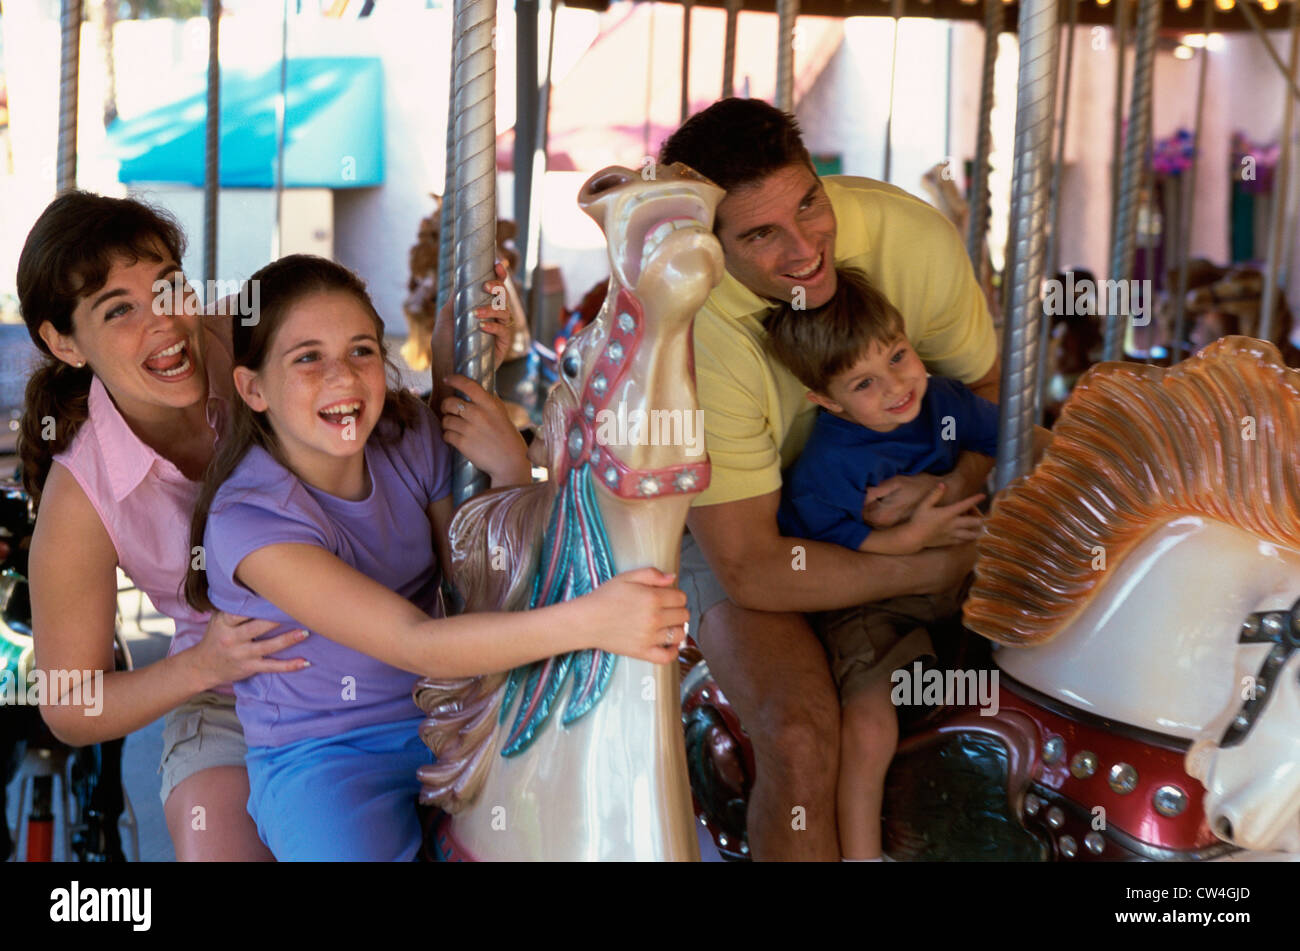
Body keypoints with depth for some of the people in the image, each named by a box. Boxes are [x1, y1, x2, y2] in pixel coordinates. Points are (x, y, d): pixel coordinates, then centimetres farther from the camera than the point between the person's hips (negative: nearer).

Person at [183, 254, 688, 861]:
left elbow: (486, 598, -1)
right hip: (323, 758, -5)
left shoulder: (411, 437, -3)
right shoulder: (247, 519, -21)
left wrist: (510, 473, -18)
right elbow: (415, 644, -31)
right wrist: (587, 620, -45)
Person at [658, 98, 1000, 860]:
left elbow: (990, 383, -4)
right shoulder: (693, 337, -35)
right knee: (801, 739, -29)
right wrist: (938, 570, -28)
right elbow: (749, 568, -29)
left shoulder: (915, 237, -24)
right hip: (729, 517, -5)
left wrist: (962, 484, -26)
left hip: (888, 488, 5)